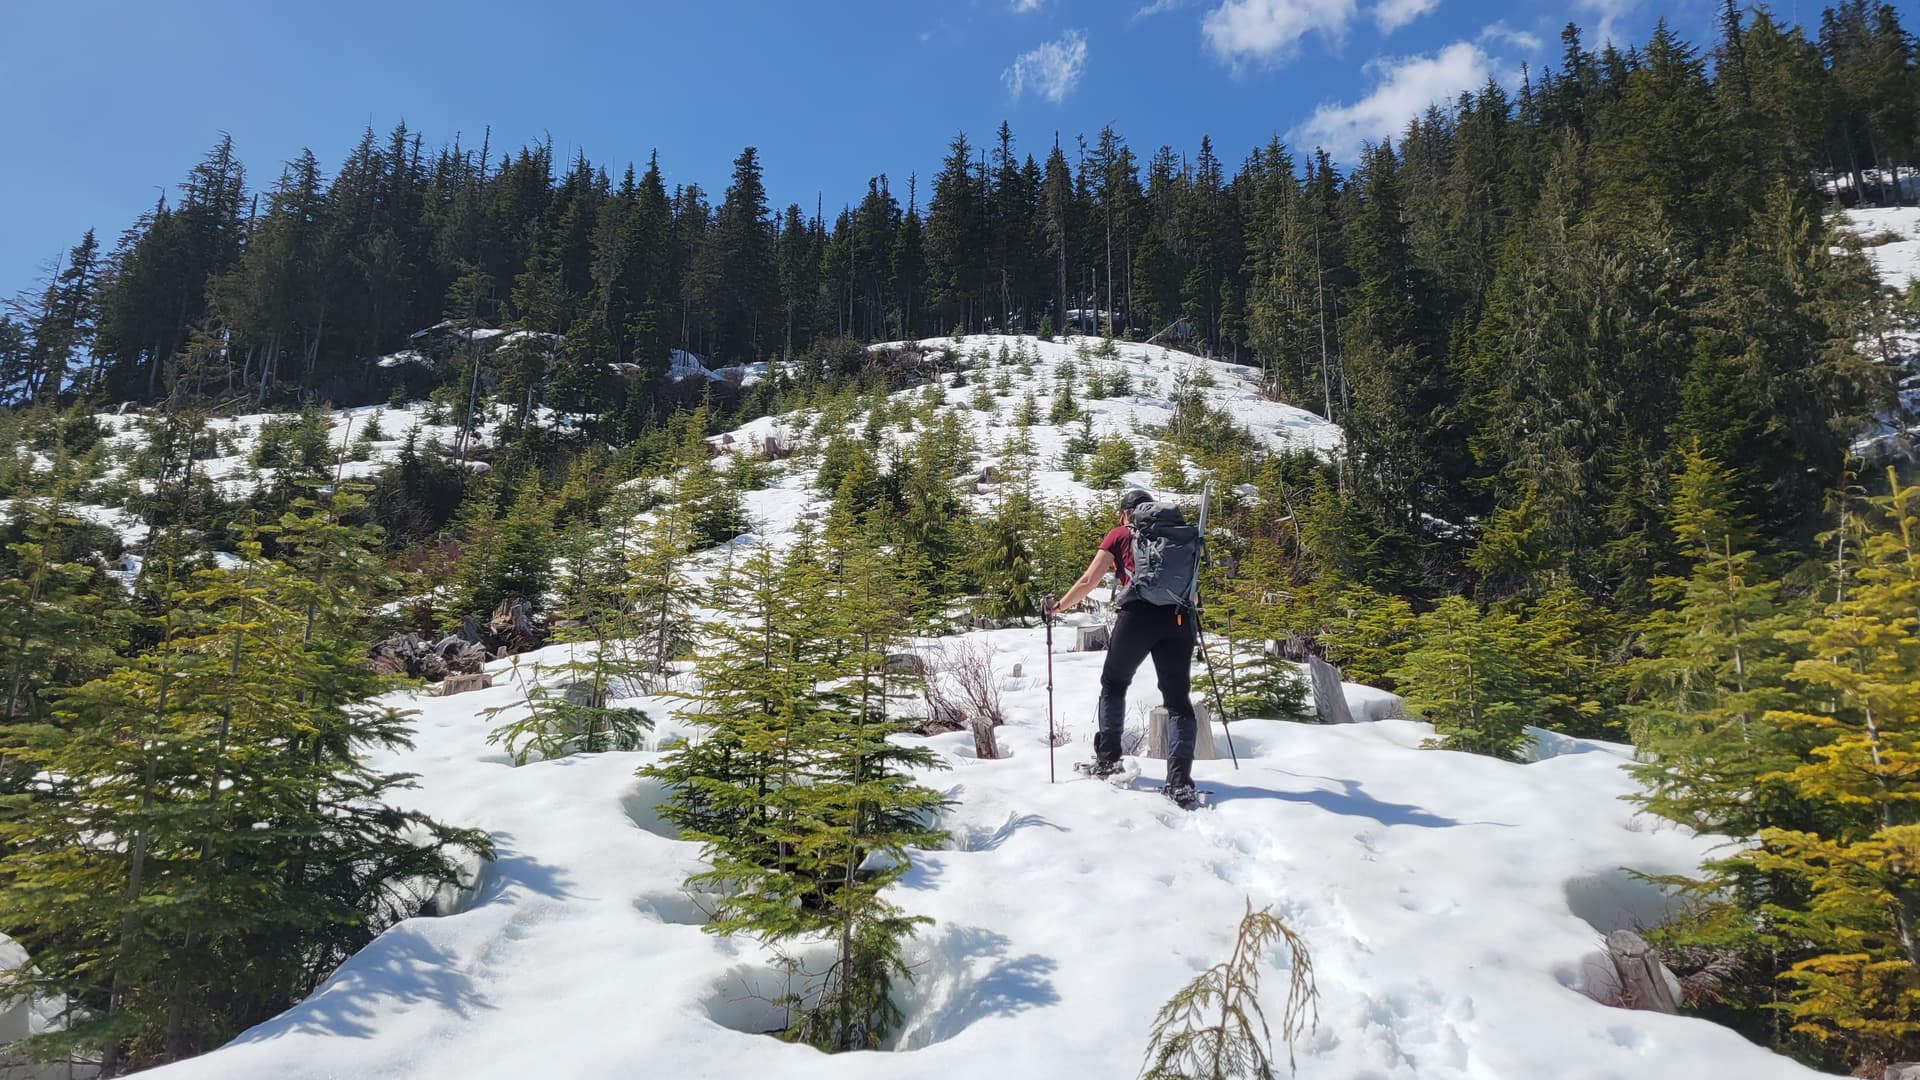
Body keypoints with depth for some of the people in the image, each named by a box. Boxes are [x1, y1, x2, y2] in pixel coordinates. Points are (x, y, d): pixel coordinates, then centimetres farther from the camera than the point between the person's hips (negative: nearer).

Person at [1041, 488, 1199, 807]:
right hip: (1178, 618, 3)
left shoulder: (1120, 534, 16)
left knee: (1114, 684, 21)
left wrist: (1057, 606, 24)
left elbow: (1088, 581, 11)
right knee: (1178, 699, 5)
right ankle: (1180, 782, -8)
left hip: (1139, 614, -2)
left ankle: (1108, 760, 20)